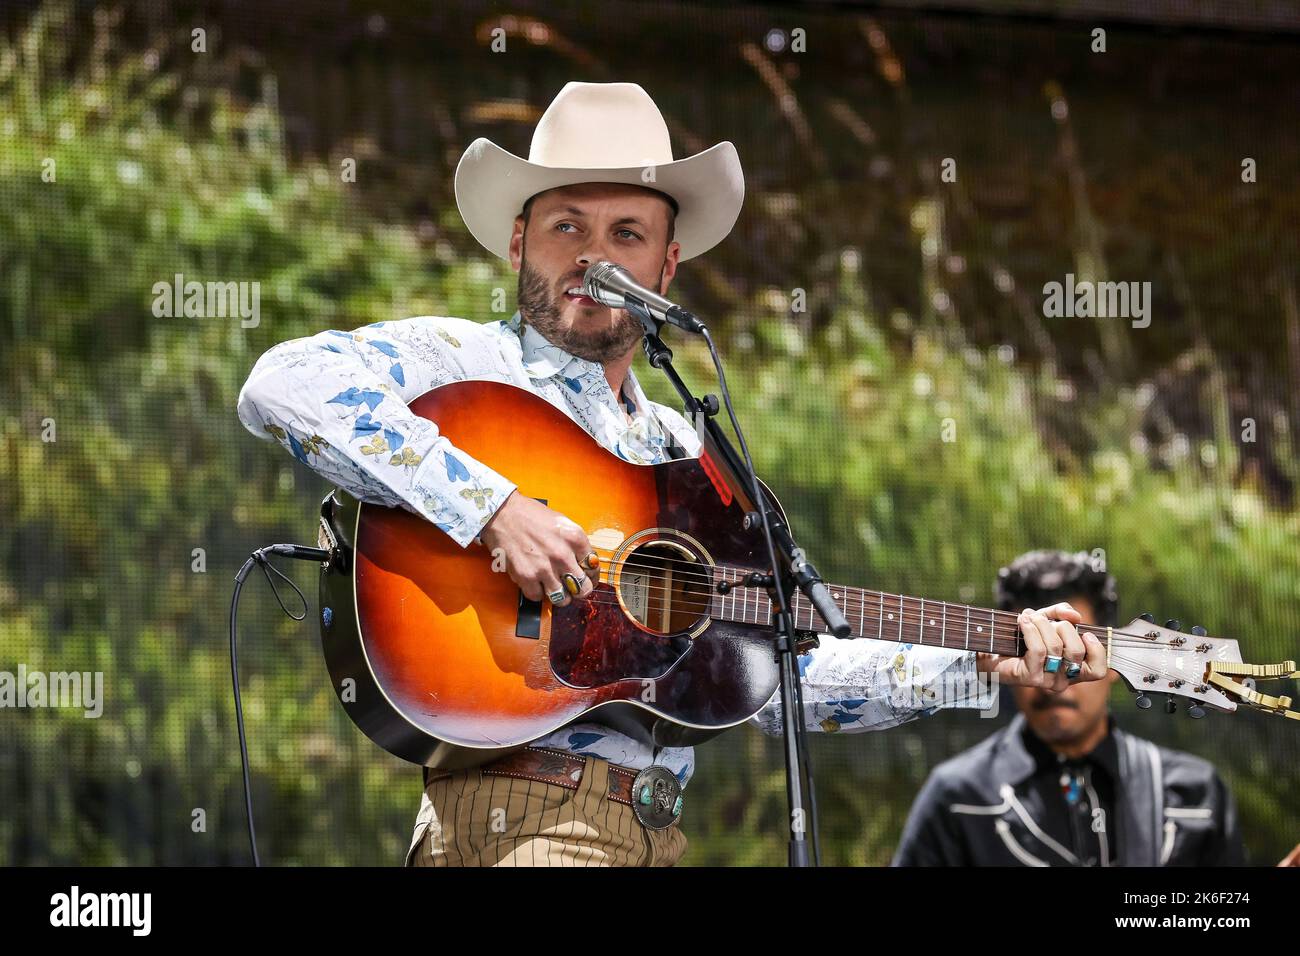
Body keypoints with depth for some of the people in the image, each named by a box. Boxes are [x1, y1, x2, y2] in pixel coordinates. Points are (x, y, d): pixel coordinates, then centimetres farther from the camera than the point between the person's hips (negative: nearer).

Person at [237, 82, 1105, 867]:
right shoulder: (468, 365, 3)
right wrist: (492, 509, -19)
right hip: (522, 820, -6)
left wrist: (983, 670, 16)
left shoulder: (685, 455, 24)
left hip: (657, 834, 6)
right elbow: (285, 384, -16)